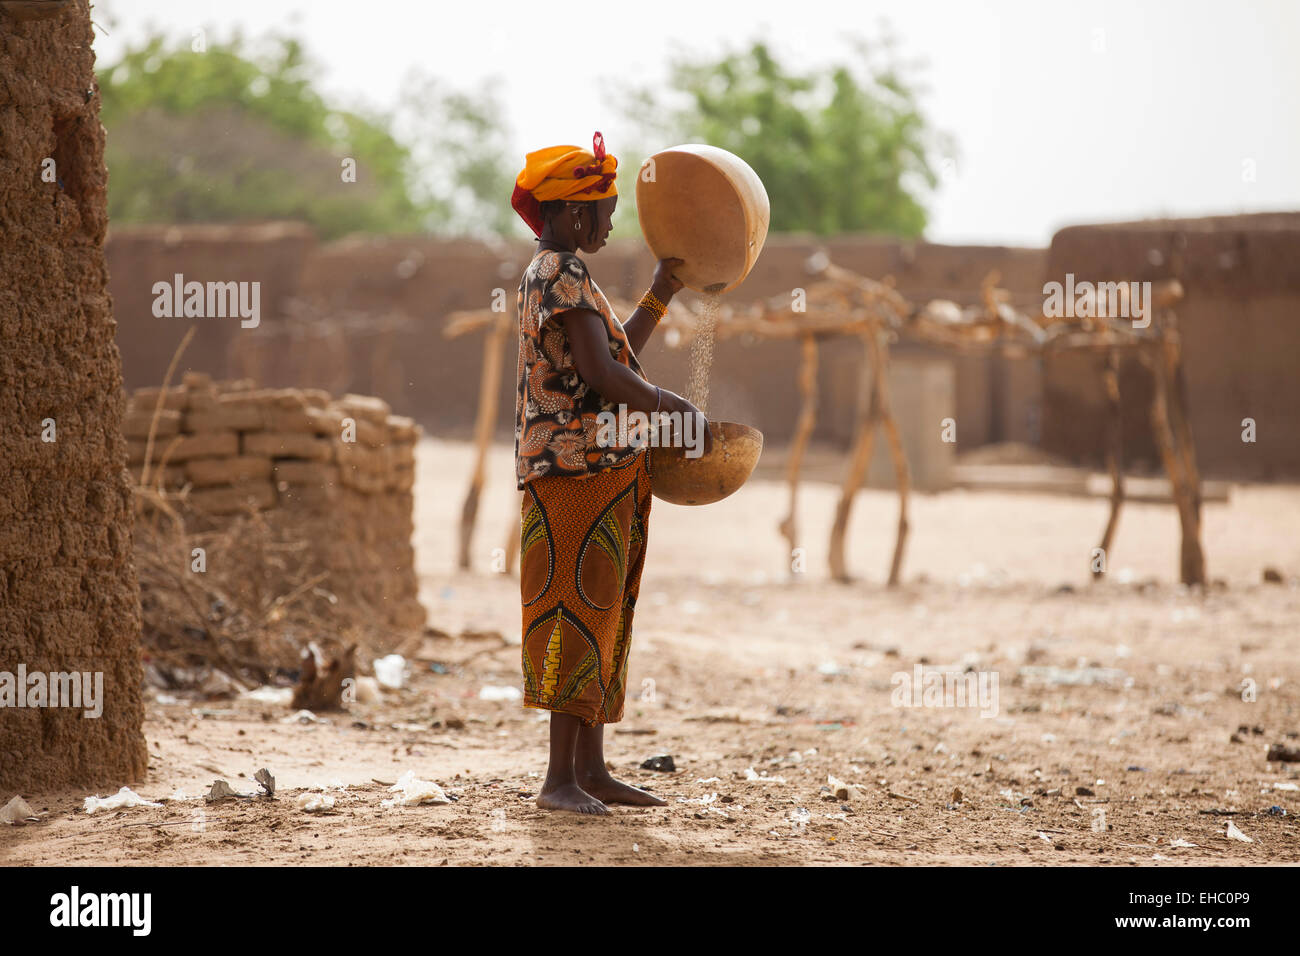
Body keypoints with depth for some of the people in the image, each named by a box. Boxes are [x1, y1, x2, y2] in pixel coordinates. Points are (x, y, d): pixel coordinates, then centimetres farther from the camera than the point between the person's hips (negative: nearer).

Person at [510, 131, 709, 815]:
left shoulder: (550, 273, 18)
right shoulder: (563, 275, -14)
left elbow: (617, 358, 25)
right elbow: (610, 379, -21)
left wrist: (664, 291, 26)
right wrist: (684, 409, -8)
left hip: (602, 473, 10)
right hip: (582, 467, -10)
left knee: (600, 617, 11)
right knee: (581, 614, -11)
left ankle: (591, 768, 15)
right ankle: (561, 777, -11)